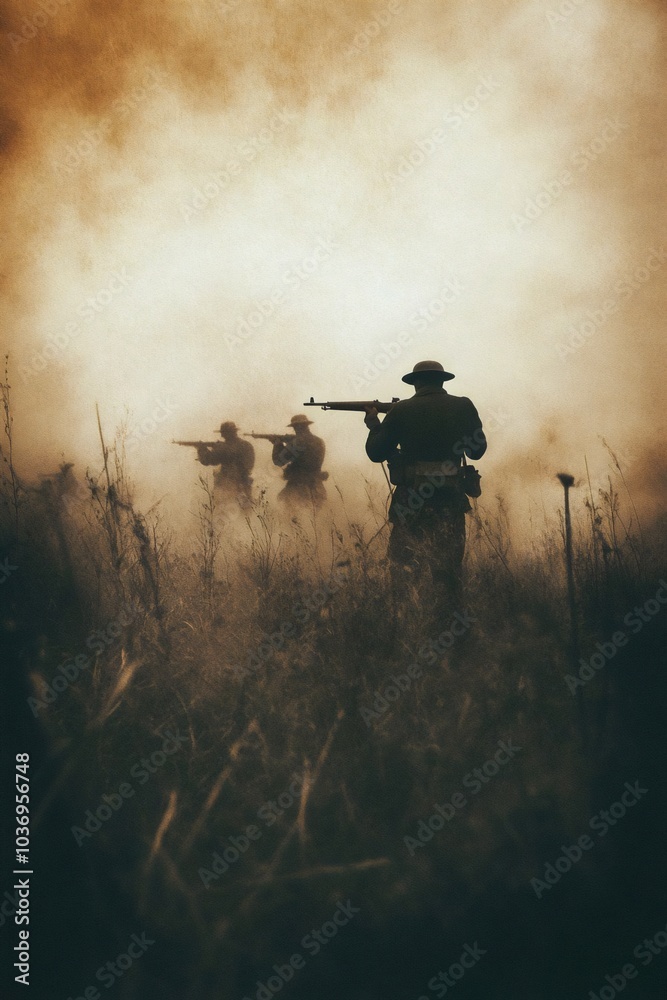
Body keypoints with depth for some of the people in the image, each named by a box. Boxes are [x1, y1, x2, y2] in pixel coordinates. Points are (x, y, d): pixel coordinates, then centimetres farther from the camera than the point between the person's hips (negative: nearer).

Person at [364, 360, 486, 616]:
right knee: (449, 568, 10)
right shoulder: (463, 407, 1)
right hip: (450, 500, 1)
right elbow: (477, 450, 11)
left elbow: (376, 453, 4)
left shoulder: (401, 410, -2)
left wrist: (374, 425, 21)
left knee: (404, 565, 8)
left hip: (410, 501, -1)